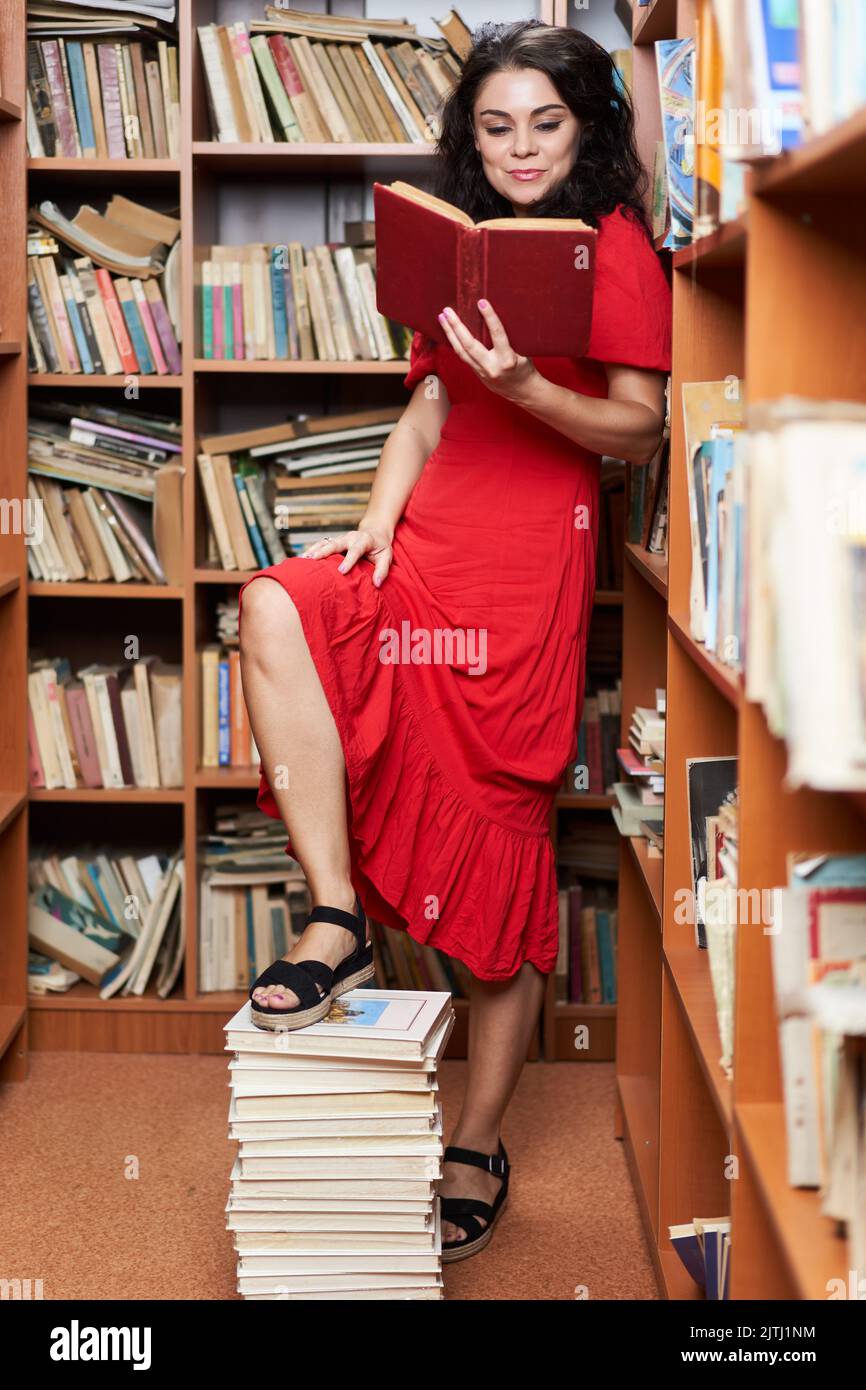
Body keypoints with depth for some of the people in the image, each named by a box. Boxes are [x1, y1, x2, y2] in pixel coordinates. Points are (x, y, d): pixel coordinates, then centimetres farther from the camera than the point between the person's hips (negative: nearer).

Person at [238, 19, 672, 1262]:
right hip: (433, 538, 6)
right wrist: (378, 520, 0)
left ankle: (478, 1151, 10)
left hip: (533, 553, -6)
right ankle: (336, 922, -21)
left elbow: (638, 430, -5)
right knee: (277, 609, -26)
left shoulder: (615, 245, 0)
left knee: (500, 838, -3)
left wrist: (523, 387, -23)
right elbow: (427, 407, 17)